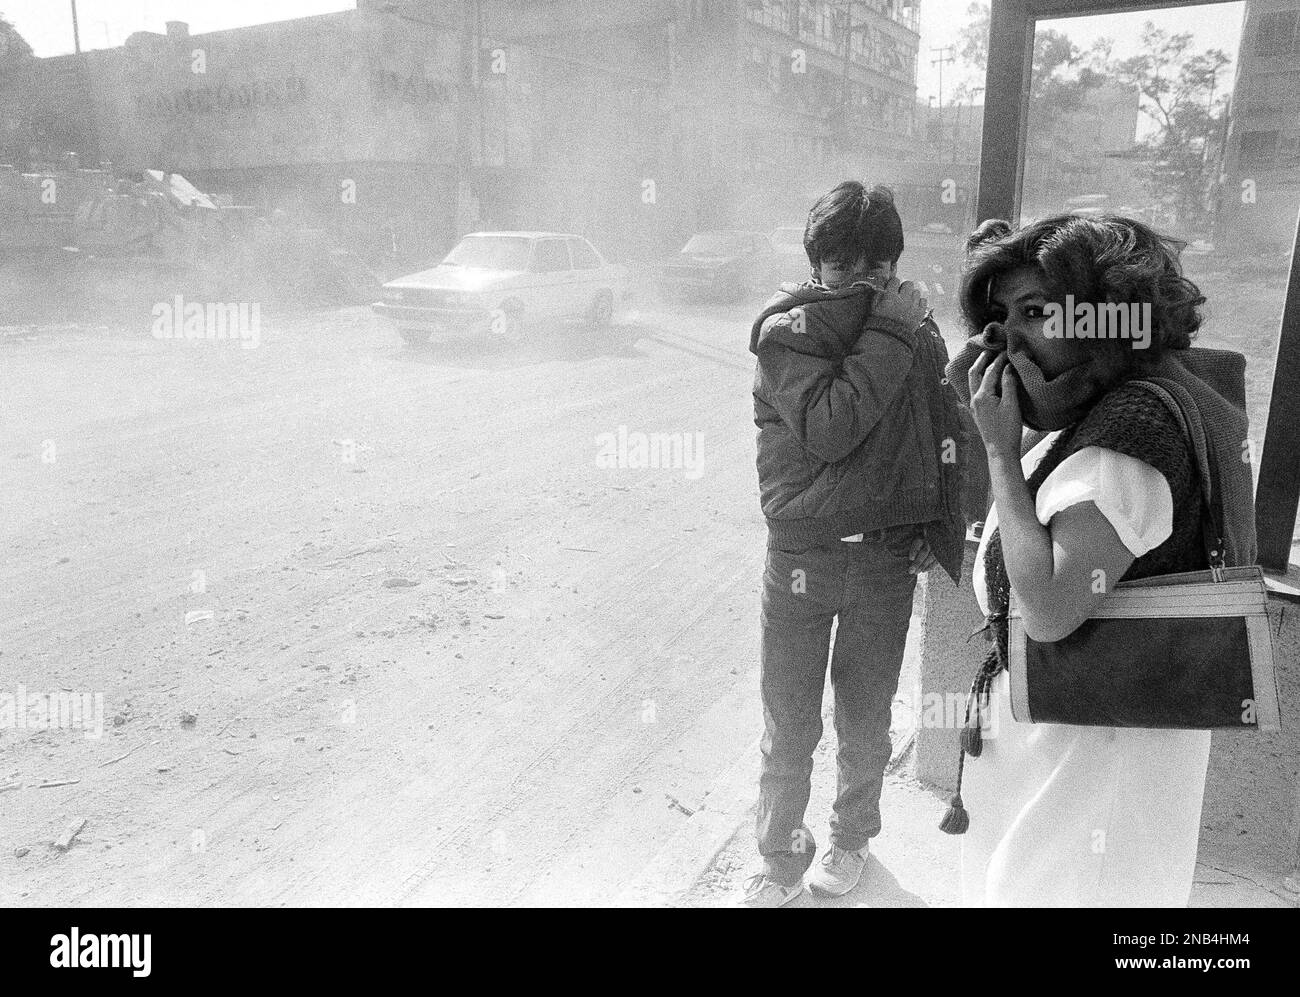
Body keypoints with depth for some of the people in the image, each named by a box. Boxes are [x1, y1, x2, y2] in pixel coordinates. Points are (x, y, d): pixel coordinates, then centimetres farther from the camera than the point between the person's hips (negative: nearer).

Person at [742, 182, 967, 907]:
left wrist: (940, 534, 5)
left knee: (865, 722, 16)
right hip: (800, 556, -1)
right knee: (788, 726, 8)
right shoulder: (787, 331, -6)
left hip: (888, 557, 2)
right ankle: (781, 861, 29)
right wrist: (888, 337, -17)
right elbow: (828, 430, -19)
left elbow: (946, 439, 8)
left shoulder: (918, 331, 1)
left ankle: (852, 837, 41)